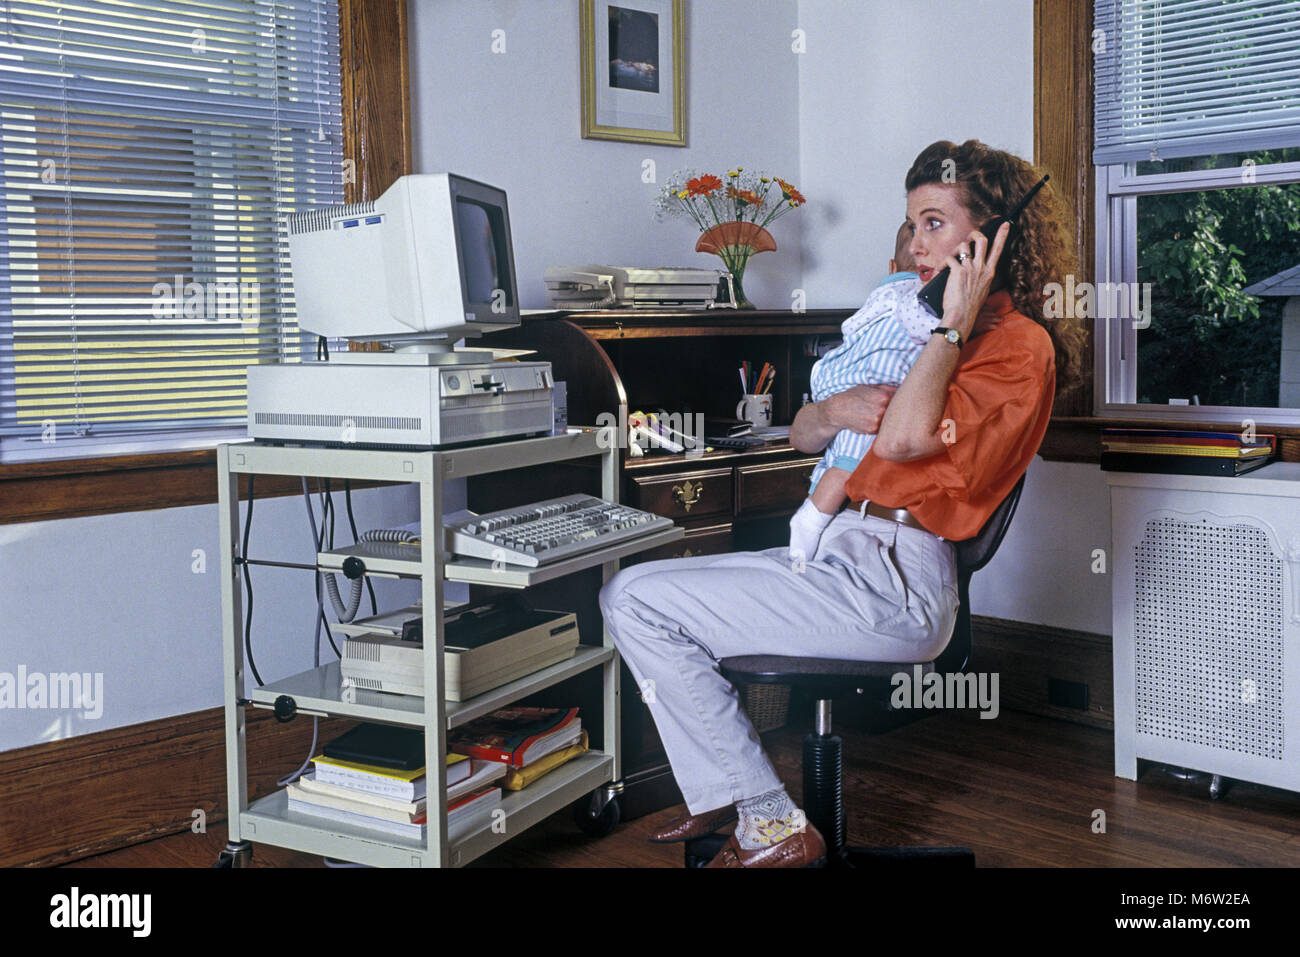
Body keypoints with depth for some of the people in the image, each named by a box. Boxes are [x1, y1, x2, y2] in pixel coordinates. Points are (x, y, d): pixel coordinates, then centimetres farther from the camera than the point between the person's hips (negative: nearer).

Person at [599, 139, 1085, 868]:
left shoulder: (1018, 343, -8)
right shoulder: (925, 326, 20)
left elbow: (905, 437, -25)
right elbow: (802, 434, 20)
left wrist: (955, 324, -13)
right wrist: (834, 410, -4)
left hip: (888, 583, -10)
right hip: (834, 548, 10)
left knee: (638, 602, -11)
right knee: (632, 594, 13)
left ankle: (773, 826, -5)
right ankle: (729, 802, 13)